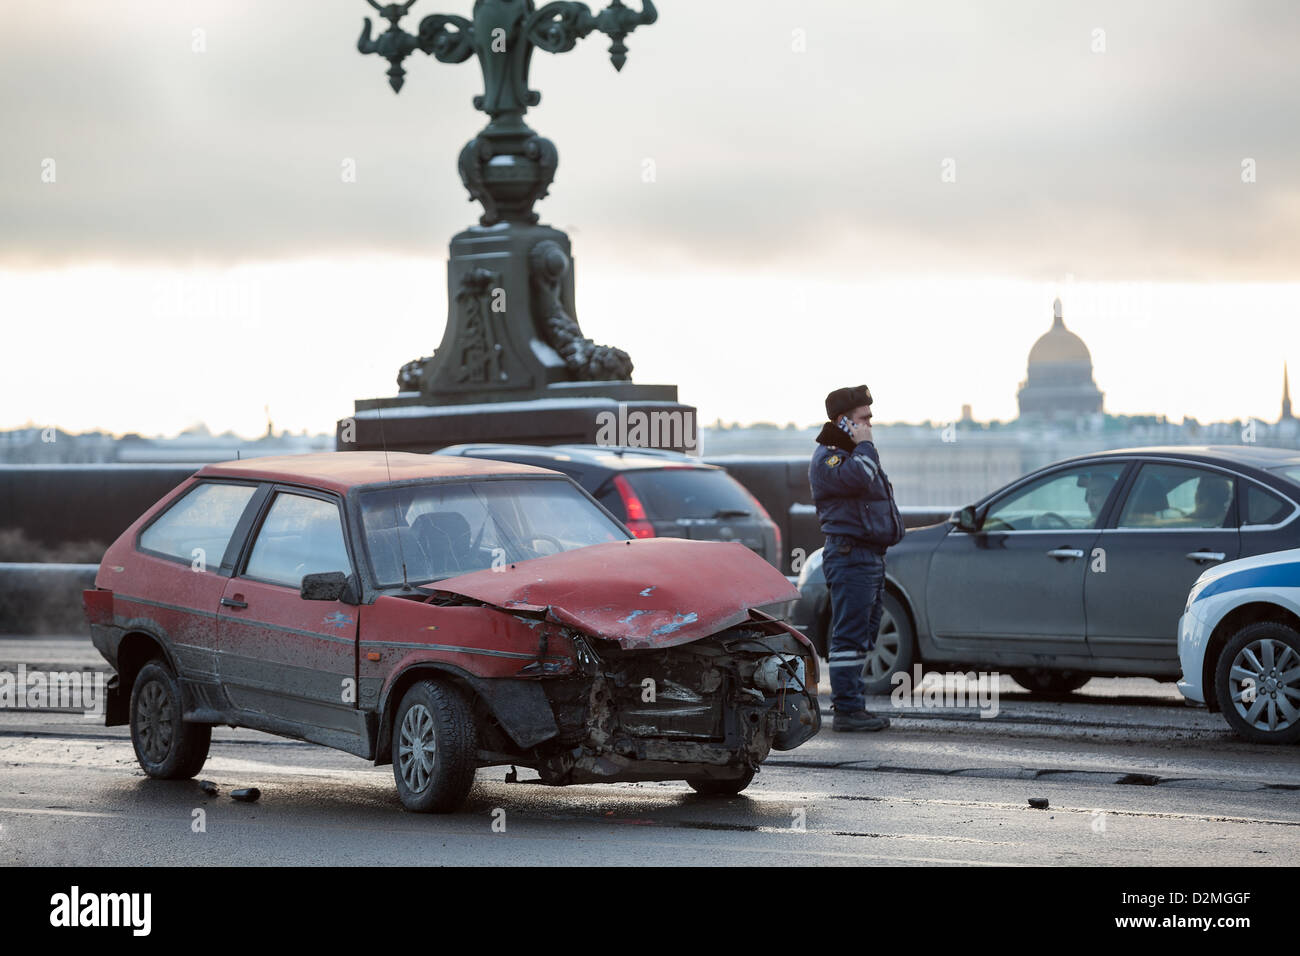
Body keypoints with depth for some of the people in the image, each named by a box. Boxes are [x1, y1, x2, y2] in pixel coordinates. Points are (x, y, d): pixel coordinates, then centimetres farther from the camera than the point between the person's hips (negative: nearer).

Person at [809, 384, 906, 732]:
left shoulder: (855, 453, 22)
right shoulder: (827, 457, -10)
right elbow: (856, 479, -29)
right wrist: (863, 445, -15)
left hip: (871, 556, 10)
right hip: (850, 556, -10)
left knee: (863, 637, 12)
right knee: (850, 635, -11)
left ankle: (853, 706, 17)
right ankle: (846, 710, -12)